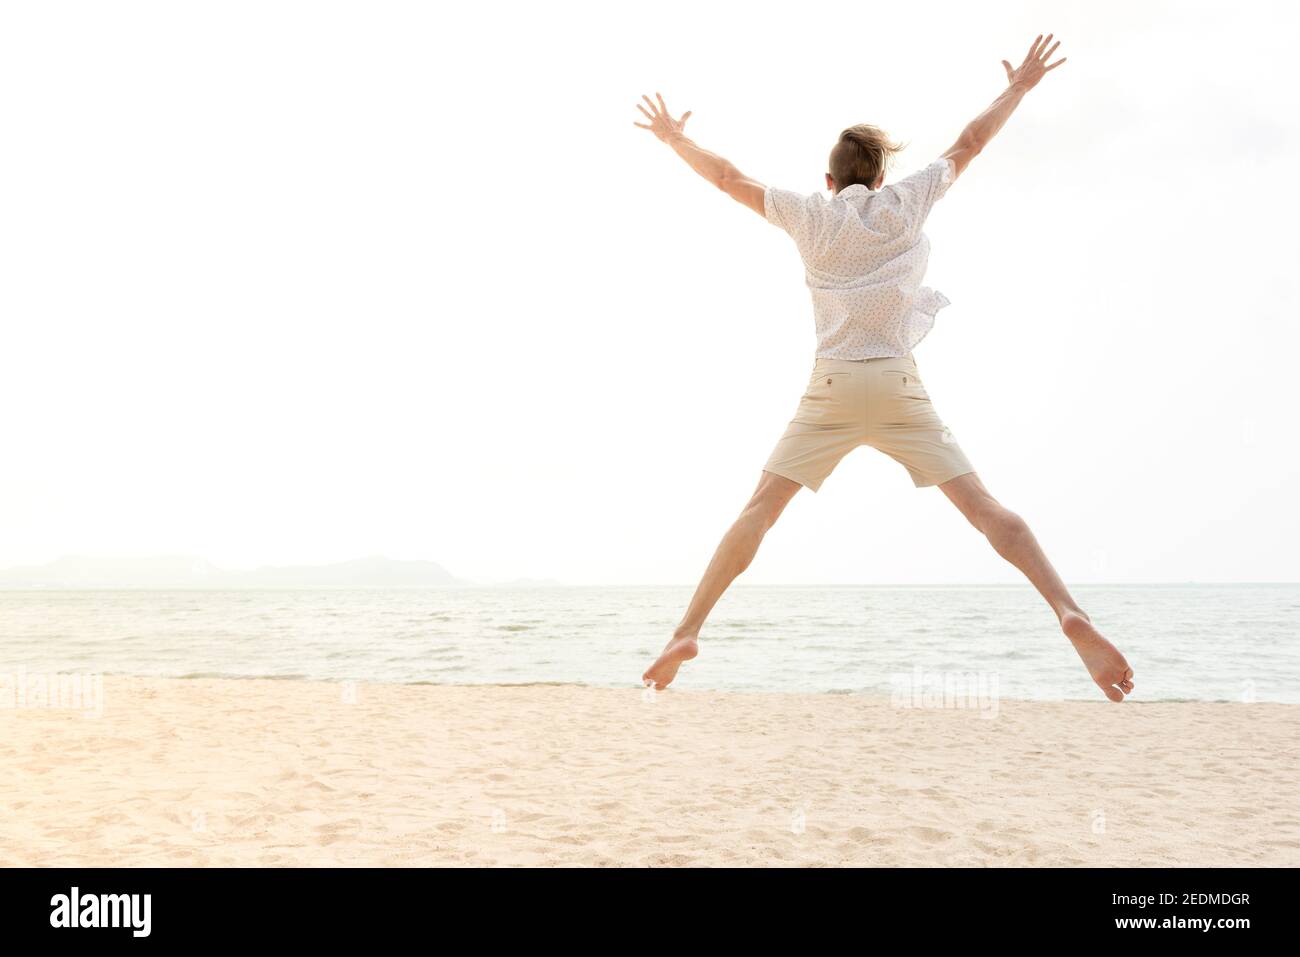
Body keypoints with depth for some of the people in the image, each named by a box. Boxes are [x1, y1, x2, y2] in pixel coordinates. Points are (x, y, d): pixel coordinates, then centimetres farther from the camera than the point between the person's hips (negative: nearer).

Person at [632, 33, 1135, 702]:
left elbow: (729, 178, 17)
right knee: (982, 506, -4)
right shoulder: (907, 203, 11)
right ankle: (1070, 615, -19)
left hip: (831, 389, 0)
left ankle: (688, 632, -7)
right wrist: (1018, 89, 36)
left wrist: (674, 139, 32)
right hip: (900, 388, 1)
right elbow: (968, 145, 23)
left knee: (760, 509, 1)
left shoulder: (810, 215, 10)